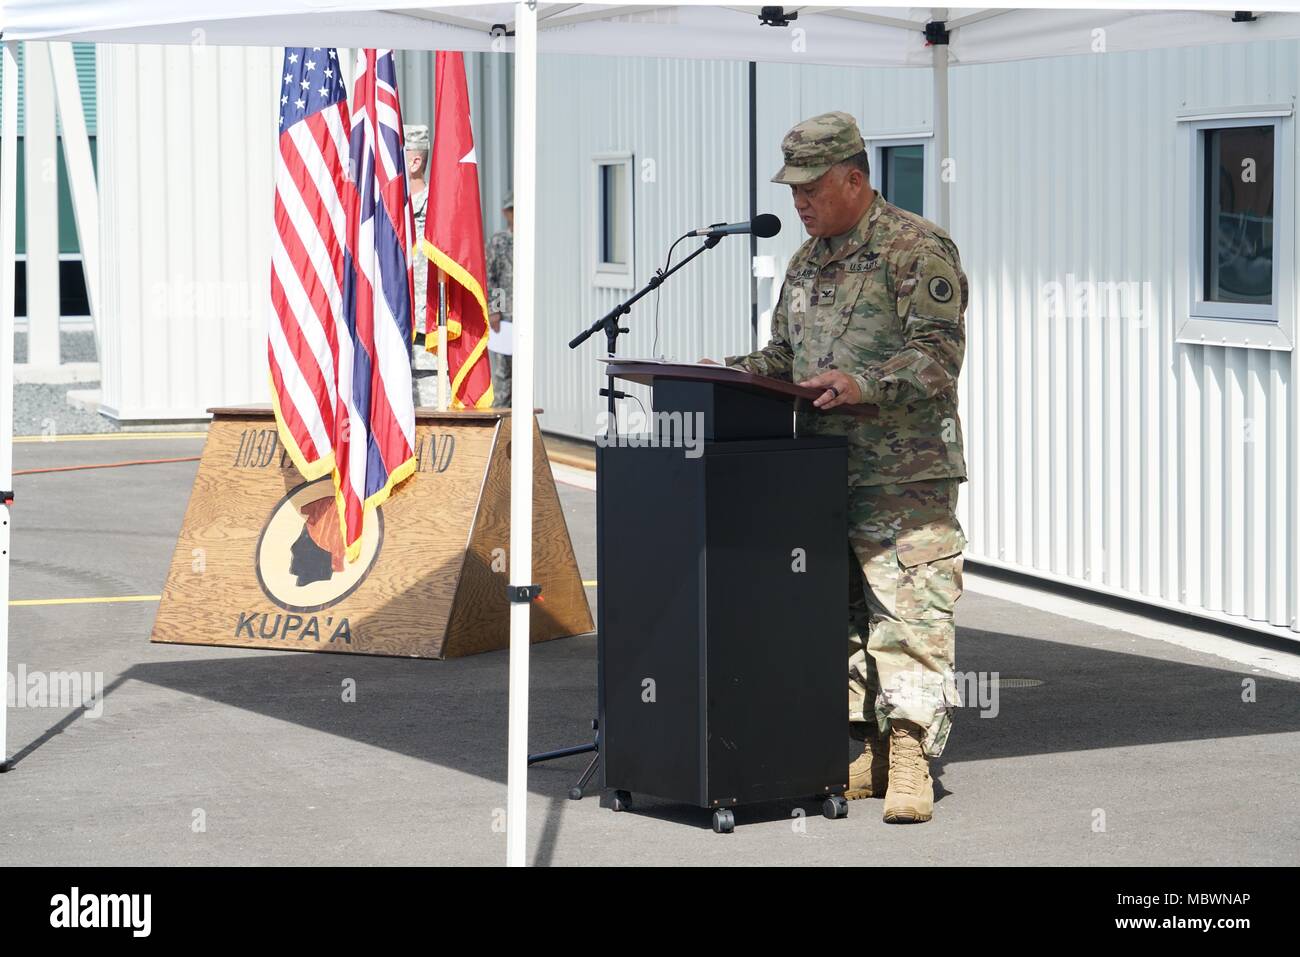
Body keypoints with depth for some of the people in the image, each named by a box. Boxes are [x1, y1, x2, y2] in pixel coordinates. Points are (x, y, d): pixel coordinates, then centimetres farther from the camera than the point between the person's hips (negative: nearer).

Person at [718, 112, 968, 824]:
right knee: (839, 613, 9)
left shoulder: (916, 249, -6)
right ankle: (865, 751, 15)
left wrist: (864, 384, -27)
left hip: (905, 477, -8)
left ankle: (910, 755, -8)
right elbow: (785, 354, 26)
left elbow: (938, 354, -14)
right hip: (823, 472, 8)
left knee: (908, 615, -9)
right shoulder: (807, 262, 19)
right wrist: (729, 374, 9)